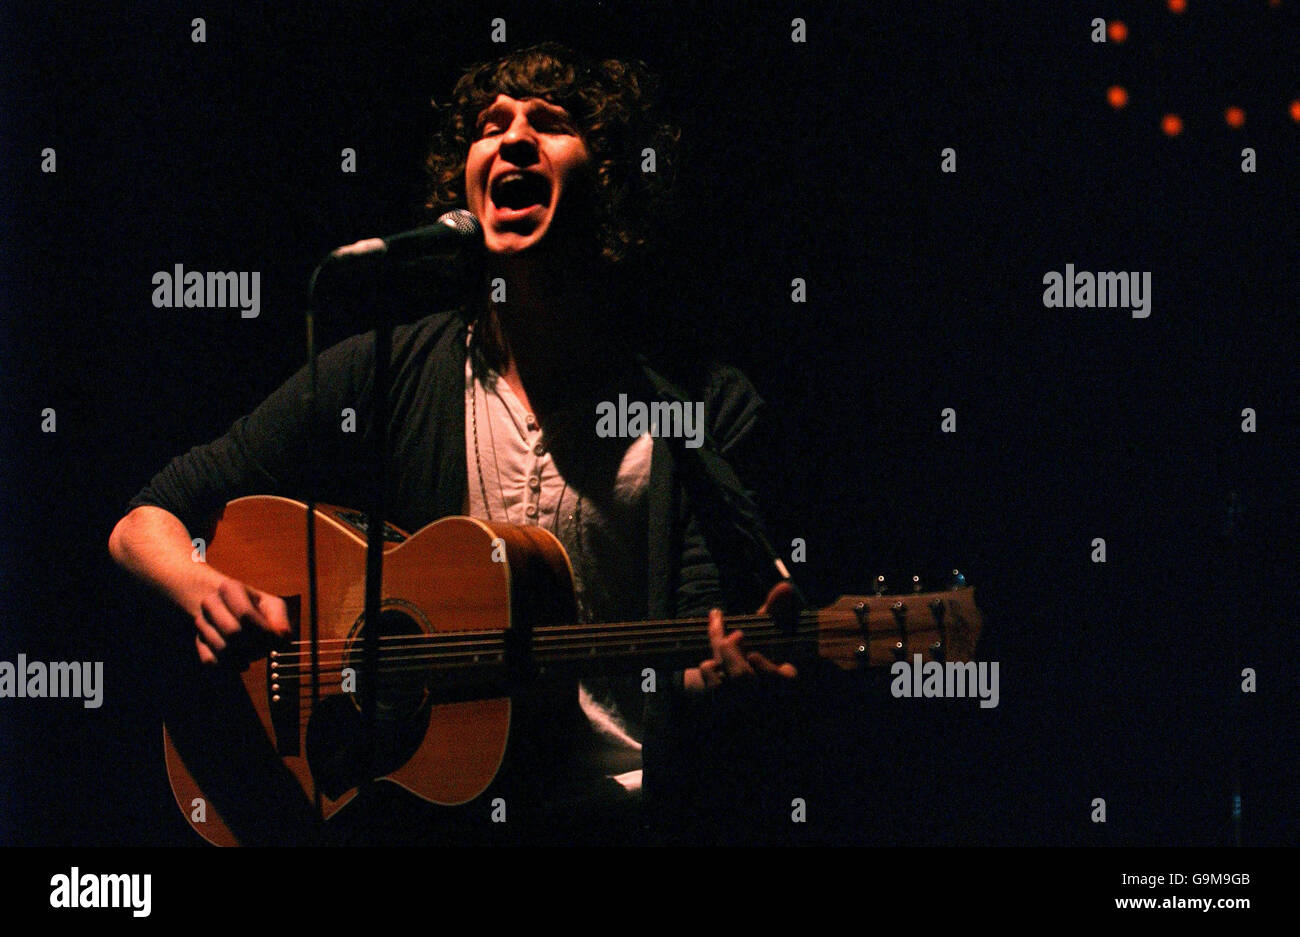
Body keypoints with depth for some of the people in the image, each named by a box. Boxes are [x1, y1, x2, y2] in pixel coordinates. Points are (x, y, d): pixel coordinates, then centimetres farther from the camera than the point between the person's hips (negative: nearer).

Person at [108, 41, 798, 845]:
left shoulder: (702, 401, 5)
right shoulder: (385, 373, 7)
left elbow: (692, 665, 1)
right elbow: (147, 522, 11)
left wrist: (733, 662, -23)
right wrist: (208, 592, -12)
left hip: (614, 808, 1)